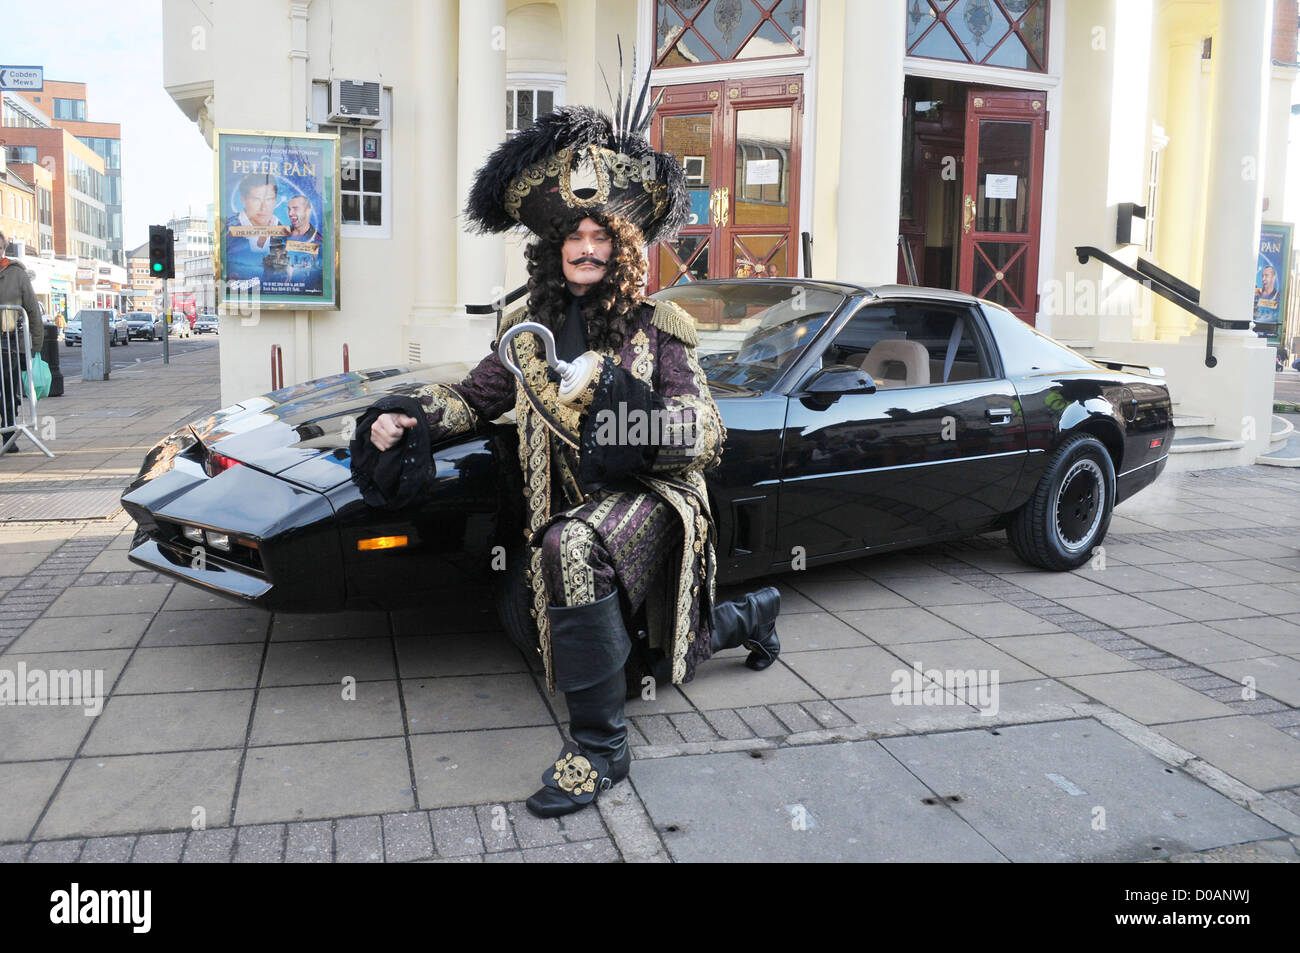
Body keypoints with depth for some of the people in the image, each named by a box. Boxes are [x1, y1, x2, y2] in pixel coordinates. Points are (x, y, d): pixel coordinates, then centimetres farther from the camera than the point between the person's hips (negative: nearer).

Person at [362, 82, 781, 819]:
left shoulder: (658, 328, -9)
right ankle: (754, 614, 52)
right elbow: (473, 398, 13)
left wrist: (623, 398, -29)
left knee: (574, 548, -39)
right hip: (577, 513, 6)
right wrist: (412, 418, -7)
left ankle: (600, 746, -26)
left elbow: (706, 440, -14)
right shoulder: (532, 334, 4)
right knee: (663, 663, 19)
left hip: (656, 501, -6)